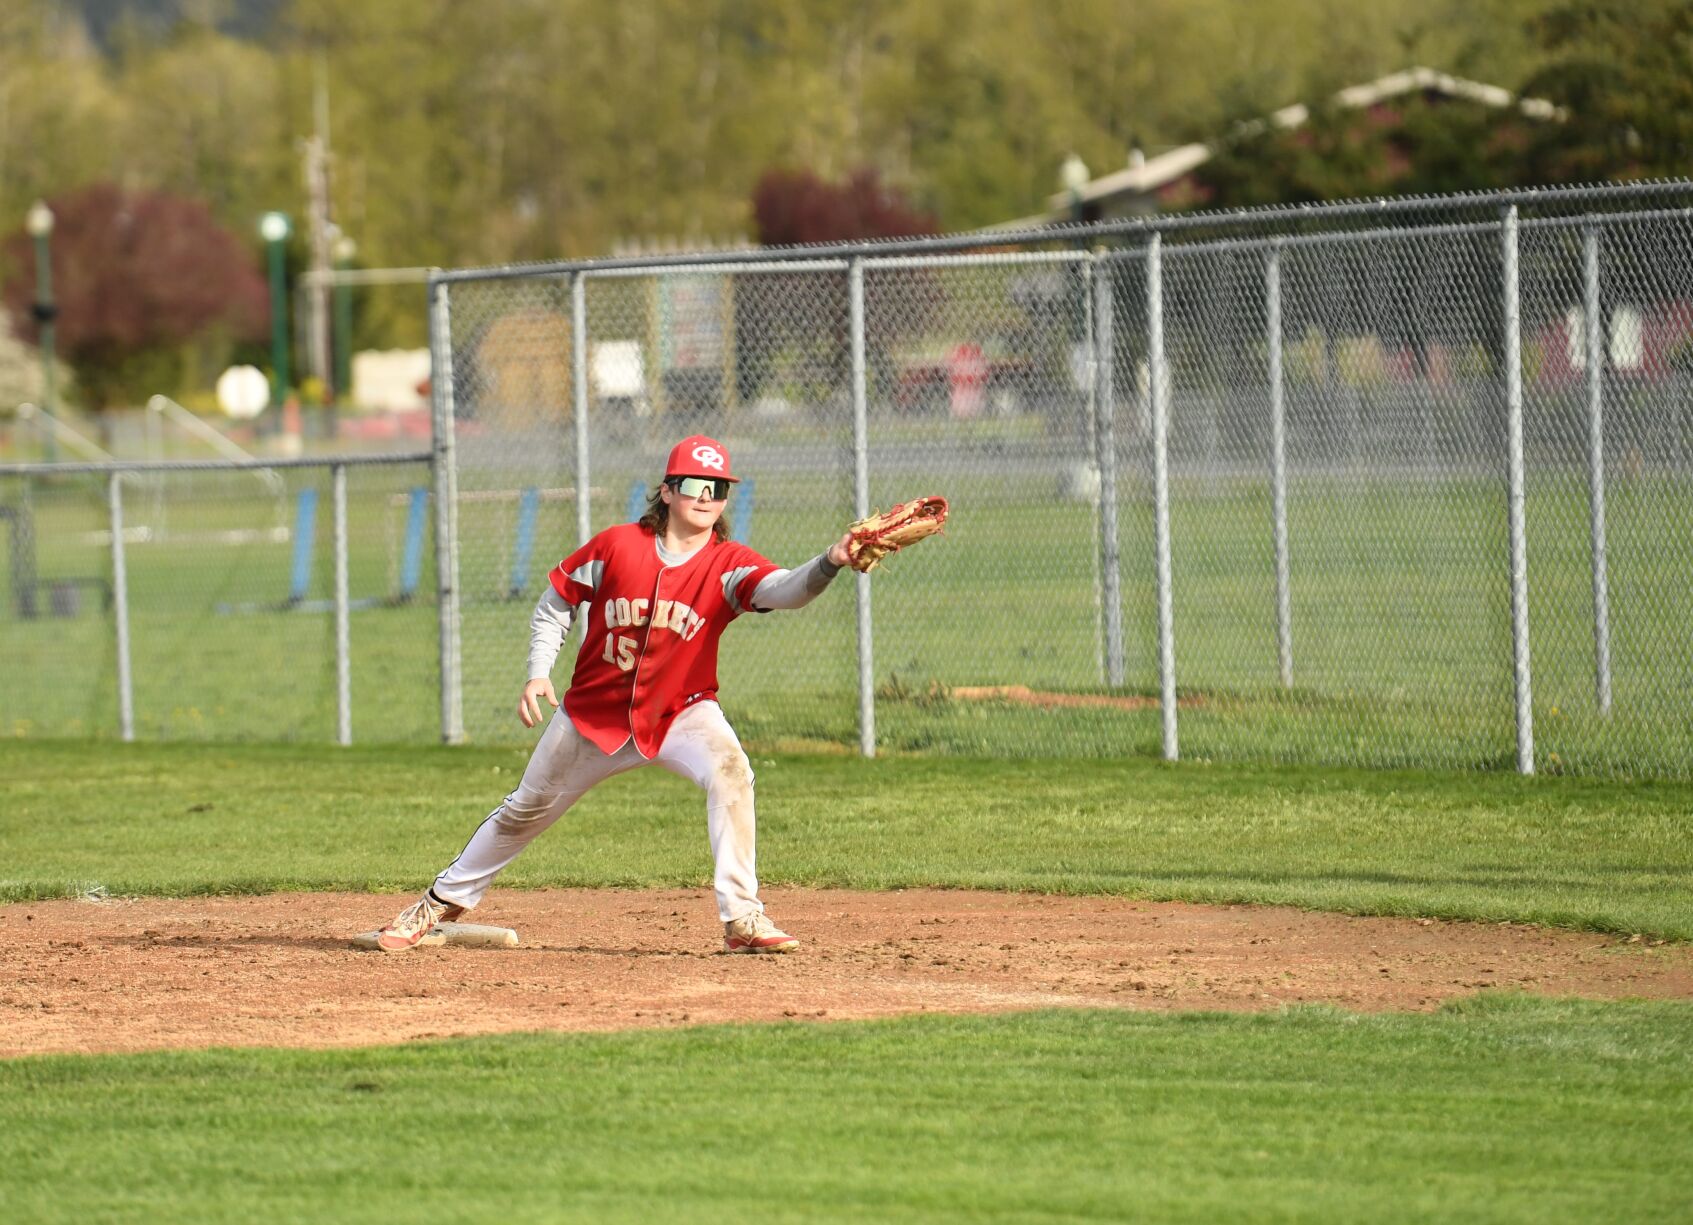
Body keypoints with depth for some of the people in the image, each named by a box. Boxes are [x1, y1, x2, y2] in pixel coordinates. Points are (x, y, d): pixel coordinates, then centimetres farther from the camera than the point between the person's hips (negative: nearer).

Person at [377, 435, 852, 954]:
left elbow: (785, 590, -36)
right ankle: (444, 900, 37)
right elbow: (554, 605, 0)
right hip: (595, 712, 1)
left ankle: (742, 917, -28)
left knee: (729, 770, -31)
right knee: (525, 810, 15)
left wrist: (829, 563, -55)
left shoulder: (729, 566, -15)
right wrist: (539, 673, -12)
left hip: (680, 711, -1)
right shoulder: (618, 546, -13)